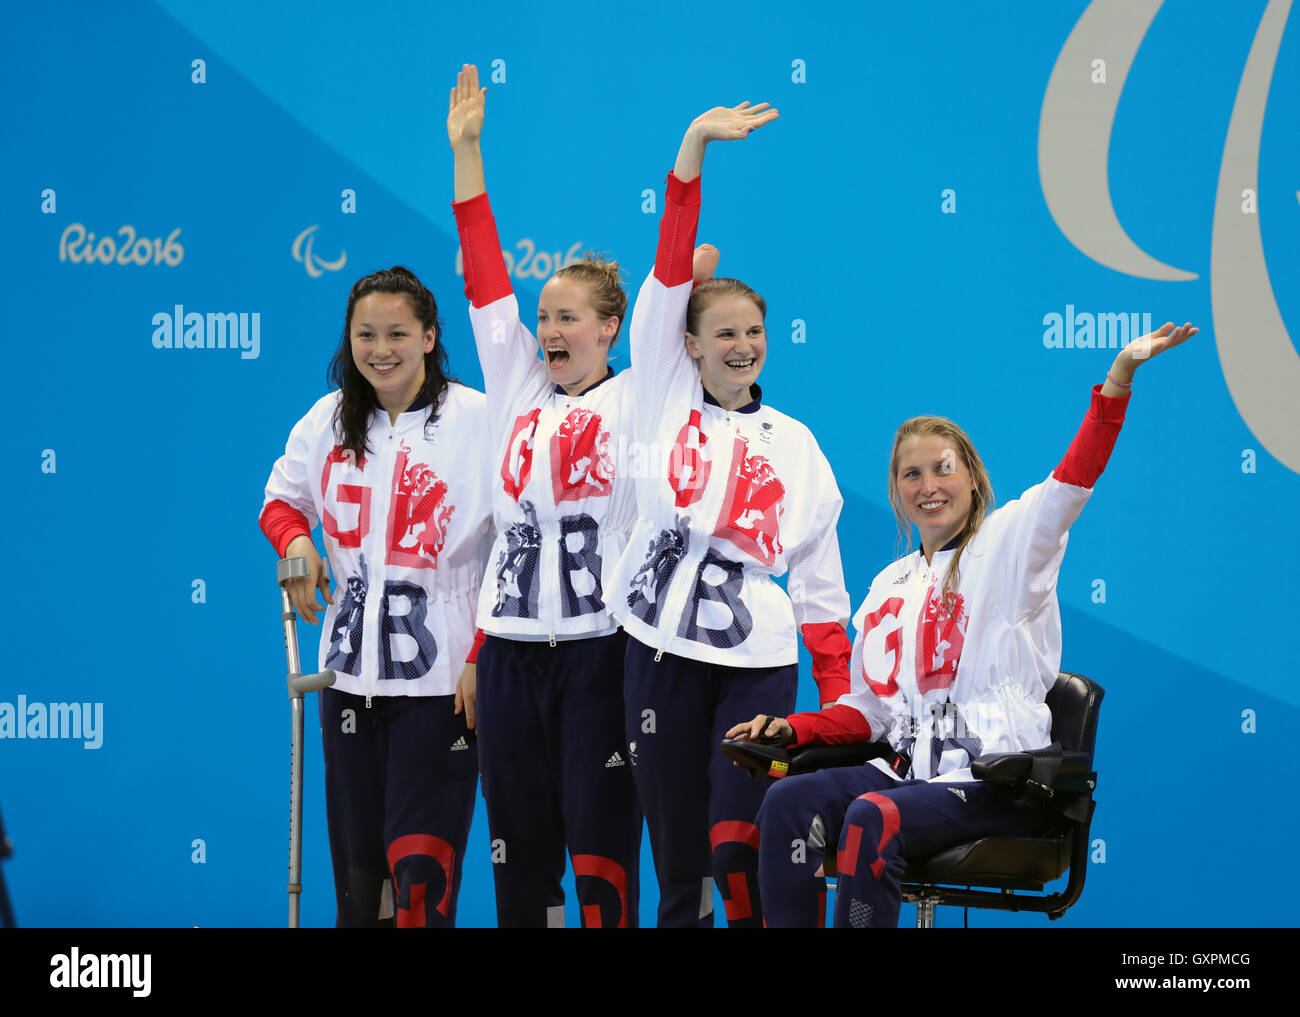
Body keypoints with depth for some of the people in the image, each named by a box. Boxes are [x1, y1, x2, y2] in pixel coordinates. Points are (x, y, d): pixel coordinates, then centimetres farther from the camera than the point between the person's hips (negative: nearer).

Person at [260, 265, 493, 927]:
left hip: (441, 680, -5)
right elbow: (282, 498, 24)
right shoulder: (328, 421, 8)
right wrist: (295, 541, 0)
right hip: (350, 673, 5)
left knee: (421, 870, -11)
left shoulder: (478, 420, -8)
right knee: (356, 866, 9)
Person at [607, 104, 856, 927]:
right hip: (663, 652, 1)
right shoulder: (666, 398, 9)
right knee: (678, 864, 2)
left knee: (738, 847, -17)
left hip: (758, 661, -1)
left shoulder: (794, 444, 11)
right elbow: (671, 268, 0)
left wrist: (840, 699, 4)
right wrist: (695, 146, -7)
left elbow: (820, 579, 10)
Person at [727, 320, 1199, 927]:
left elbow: (1073, 480, -14)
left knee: (873, 817, -32)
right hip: (910, 769, 6)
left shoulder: (1007, 543, 4)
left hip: (998, 785, -6)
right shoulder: (889, 587, 22)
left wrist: (1120, 374, -28)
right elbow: (867, 710, 25)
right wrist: (794, 728, 6)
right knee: (788, 802, -18)